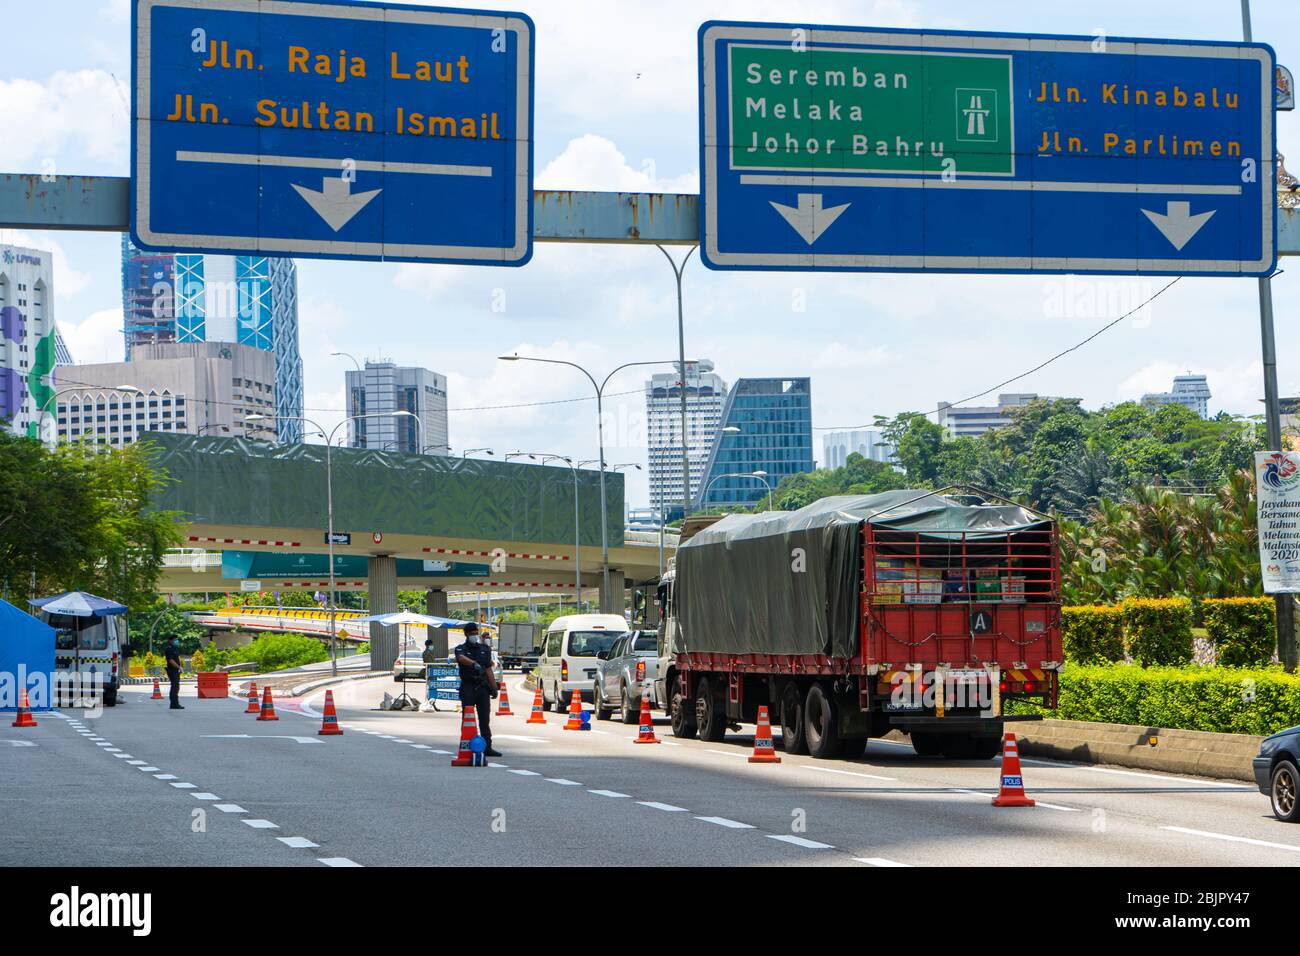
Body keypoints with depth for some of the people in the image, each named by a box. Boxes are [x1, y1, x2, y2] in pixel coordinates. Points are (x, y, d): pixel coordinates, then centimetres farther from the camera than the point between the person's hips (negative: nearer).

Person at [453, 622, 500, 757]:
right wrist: (474, 664, -44)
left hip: (483, 686, 4)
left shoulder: (485, 649, 16)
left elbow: (489, 670, 17)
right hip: (468, 687, -4)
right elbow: (462, 658, -24)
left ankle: (487, 748, 4)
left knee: (485, 720, 3)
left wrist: (494, 688, 10)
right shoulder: (461, 649, 1)